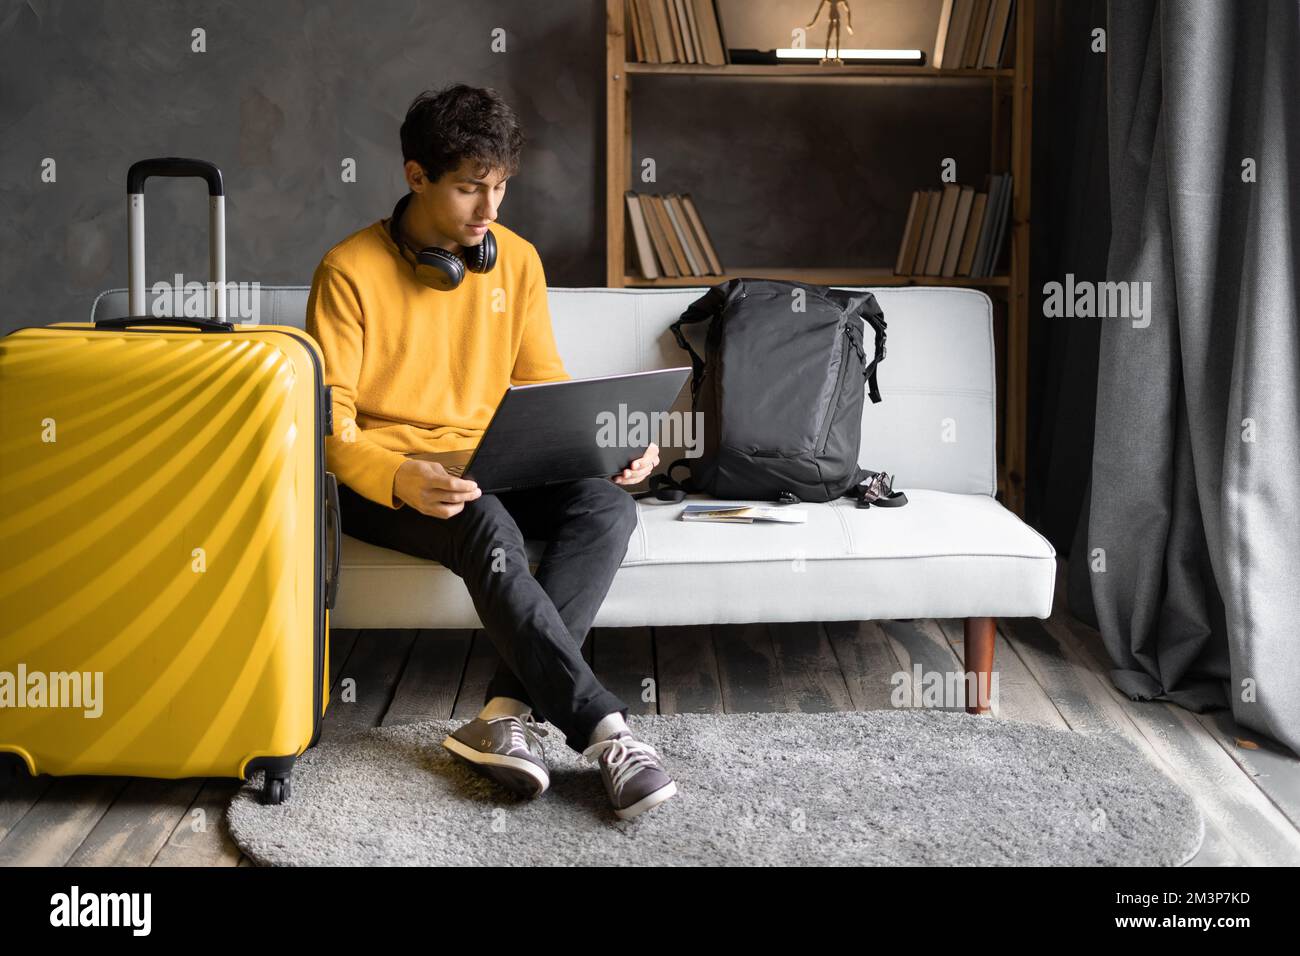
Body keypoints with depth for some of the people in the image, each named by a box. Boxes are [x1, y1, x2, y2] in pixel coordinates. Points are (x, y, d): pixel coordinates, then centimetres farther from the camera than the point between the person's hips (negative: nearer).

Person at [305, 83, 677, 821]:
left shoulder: (517, 260, 5)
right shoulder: (351, 270, -9)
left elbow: (546, 387, 10)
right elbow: (328, 423, -11)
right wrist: (401, 478, -31)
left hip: (490, 471, 5)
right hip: (383, 483, -4)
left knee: (607, 505, -25)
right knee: (489, 528, -36)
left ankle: (509, 714, -31)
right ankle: (603, 728, -33)